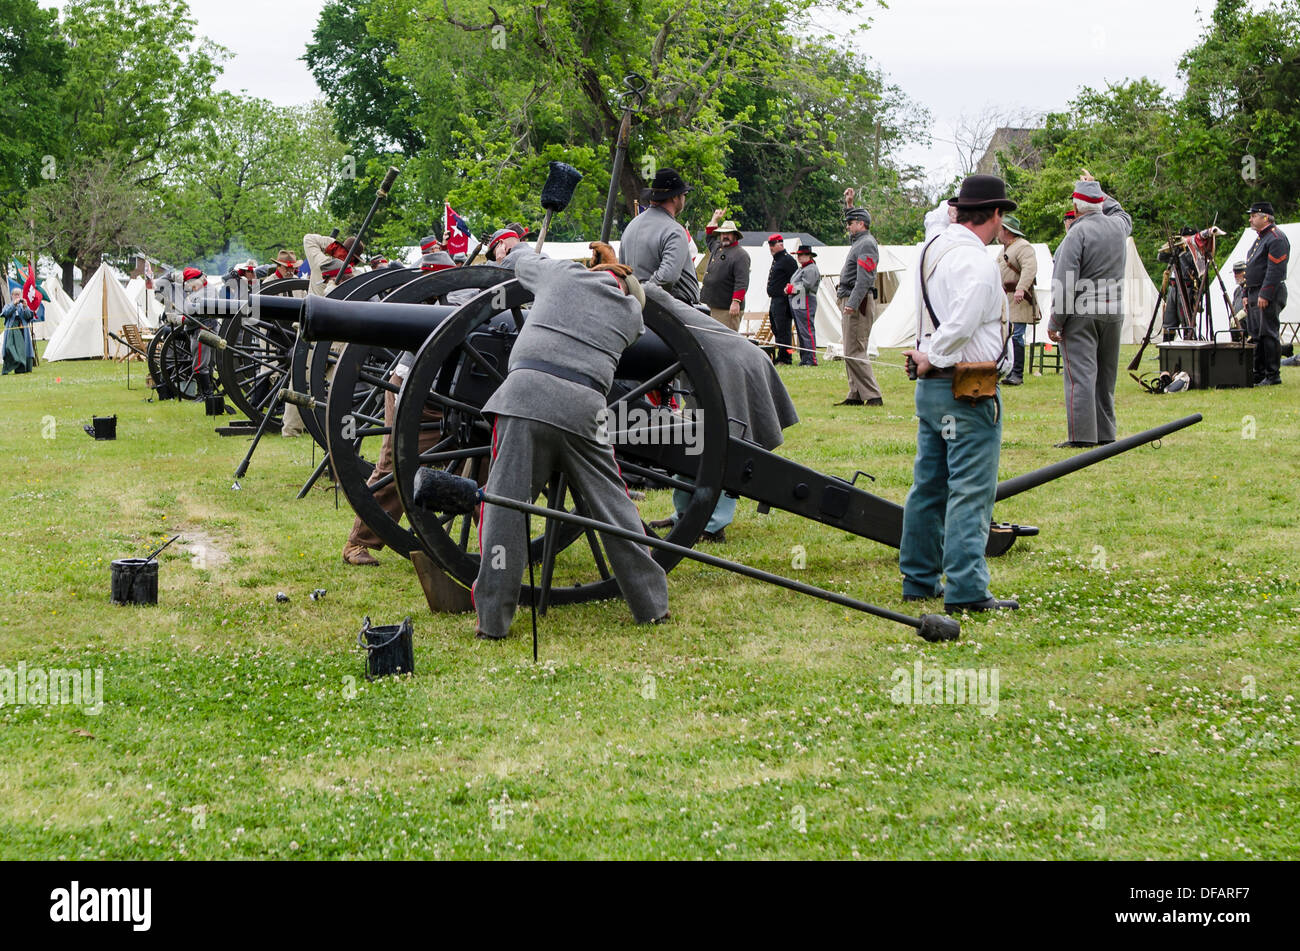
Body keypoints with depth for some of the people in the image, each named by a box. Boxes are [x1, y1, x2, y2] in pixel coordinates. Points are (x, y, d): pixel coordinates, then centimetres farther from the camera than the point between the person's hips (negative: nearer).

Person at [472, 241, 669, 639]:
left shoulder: (560, 273, 20)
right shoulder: (631, 311, 21)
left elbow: (521, 259, 38)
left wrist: (515, 248, 62)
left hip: (527, 392, -1)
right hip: (583, 406, 1)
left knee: (506, 502, 0)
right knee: (611, 501, 12)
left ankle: (493, 618, -1)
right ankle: (651, 604, 18)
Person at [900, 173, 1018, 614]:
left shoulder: (933, 248, 10)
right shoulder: (977, 264, -18)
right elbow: (960, 326, -26)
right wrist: (931, 359, -11)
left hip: (930, 389, 9)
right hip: (969, 393, -9)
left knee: (928, 486, 14)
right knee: (970, 491, -7)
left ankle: (919, 579, 22)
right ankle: (965, 590, -8)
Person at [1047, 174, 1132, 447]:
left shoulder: (1078, 232, -12)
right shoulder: (1118, 226, 7)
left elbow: (1065, 283, -16)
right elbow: (1122, 213, 37)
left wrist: (1055, 322, -12)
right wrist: (1097, 191, 39)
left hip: (1081, 313, -7)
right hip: (1113, 312, 7)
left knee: (1080, 374, -8)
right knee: (1105, 376, 13)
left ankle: (1082, 436, -12)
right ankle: (1105, 434, 16)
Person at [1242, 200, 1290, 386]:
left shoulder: (1276, 238, -12)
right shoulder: (1260, 238, 20)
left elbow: (1276, 270, -20)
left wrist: (1265, 295, -22)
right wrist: (1247, 294, 20)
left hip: (1269, 296, -10)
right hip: (1256, 295, 10)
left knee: (1269, 334, -8)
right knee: (1258, 335, 11)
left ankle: (1273, 375, -5)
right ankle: (1260, 374, 16)